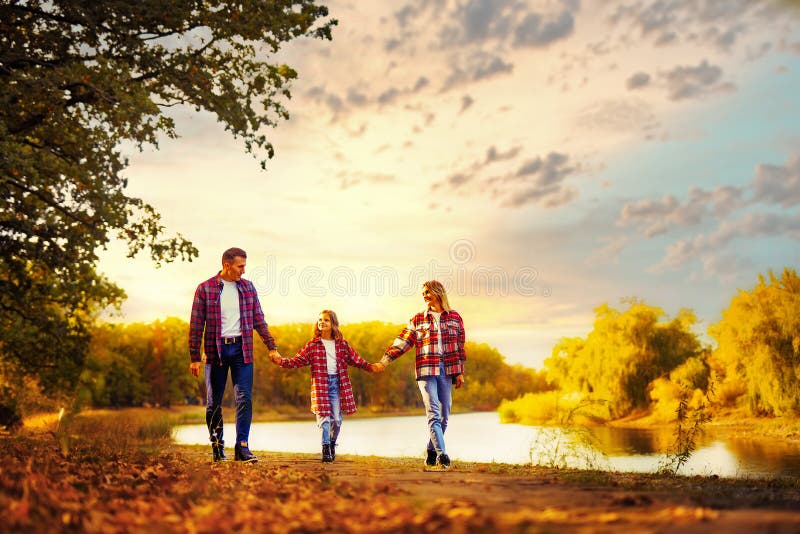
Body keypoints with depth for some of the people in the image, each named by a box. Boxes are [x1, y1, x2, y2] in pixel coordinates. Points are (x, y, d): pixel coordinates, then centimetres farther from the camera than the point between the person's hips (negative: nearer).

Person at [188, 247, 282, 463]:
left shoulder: (248, 287, 8)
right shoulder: (205, 289, -1)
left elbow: (258, 319, 12)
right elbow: (196, 325, -1)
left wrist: (271, 346, 7)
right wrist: (194, 357, -4)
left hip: (242, 348, 2)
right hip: (216, 349, -2)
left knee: (244, 398, -6)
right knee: (214, 402, 6)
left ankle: (242, 447, -1)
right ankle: (217, 446, 20)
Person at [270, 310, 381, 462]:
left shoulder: (342, 344, 9)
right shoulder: (312, 345, 4)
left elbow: (356, 359, 15)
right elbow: (297, 361, 0)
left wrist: (371, 367, 3)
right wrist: (281, 361, -14)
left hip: (337, 383, 2)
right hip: (320, 383, -1)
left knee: (337, 419, 3)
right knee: (324, 417, -9)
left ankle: (332, 444, 27)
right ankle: (325, 449, 1)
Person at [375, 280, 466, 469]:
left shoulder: (455, 317, 10)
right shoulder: (418, 320, 9)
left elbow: (460, 347, 12)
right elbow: (402, 342, 3)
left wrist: (460, 372, 8)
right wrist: (383, 362, -6)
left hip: (446, 371, 2)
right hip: (426, 370, -1)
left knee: (444, 415, 4)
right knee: (433, 413, -11)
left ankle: (431, 451, 20)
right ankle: (442, 454, -15)